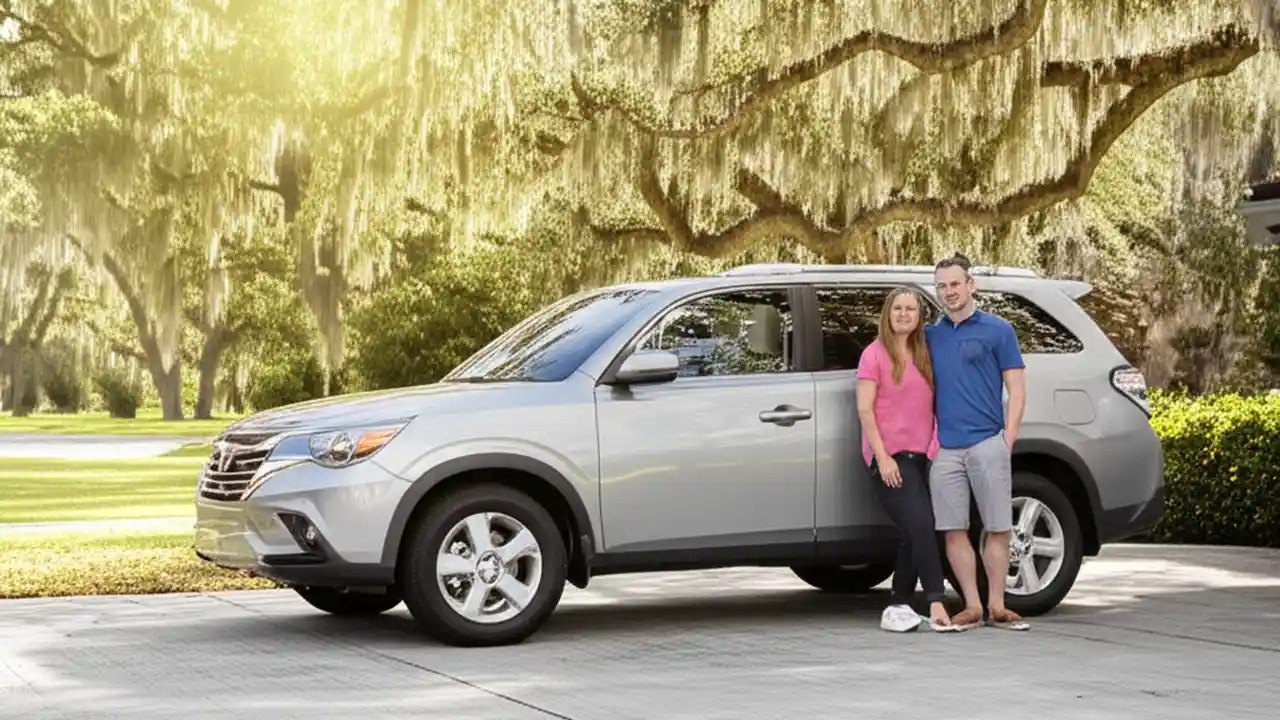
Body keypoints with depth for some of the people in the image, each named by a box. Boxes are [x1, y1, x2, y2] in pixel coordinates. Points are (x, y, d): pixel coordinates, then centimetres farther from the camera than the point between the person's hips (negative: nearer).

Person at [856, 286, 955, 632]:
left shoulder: (923, 356, 15)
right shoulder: (875, 354, -3)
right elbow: (865, 410, -8)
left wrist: (935, 447, 7)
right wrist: (882, 456, -14)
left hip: (919, 455, 7)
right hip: (889, 456, -7)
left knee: (913, 534, 6)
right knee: (921, 525, -18)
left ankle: (899, 608, 13)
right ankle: (936, 603, -20)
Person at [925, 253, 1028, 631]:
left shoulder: (997, 330, 4)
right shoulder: (930, 335, 14)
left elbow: (1016, 388, 2)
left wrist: (1008, 439, -7)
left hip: (987, 443, -3)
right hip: (944, 447, 3)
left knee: (998, 528, 0)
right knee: (954, 530, 2)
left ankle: (996, 605, 8)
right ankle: (972, 606, 9)